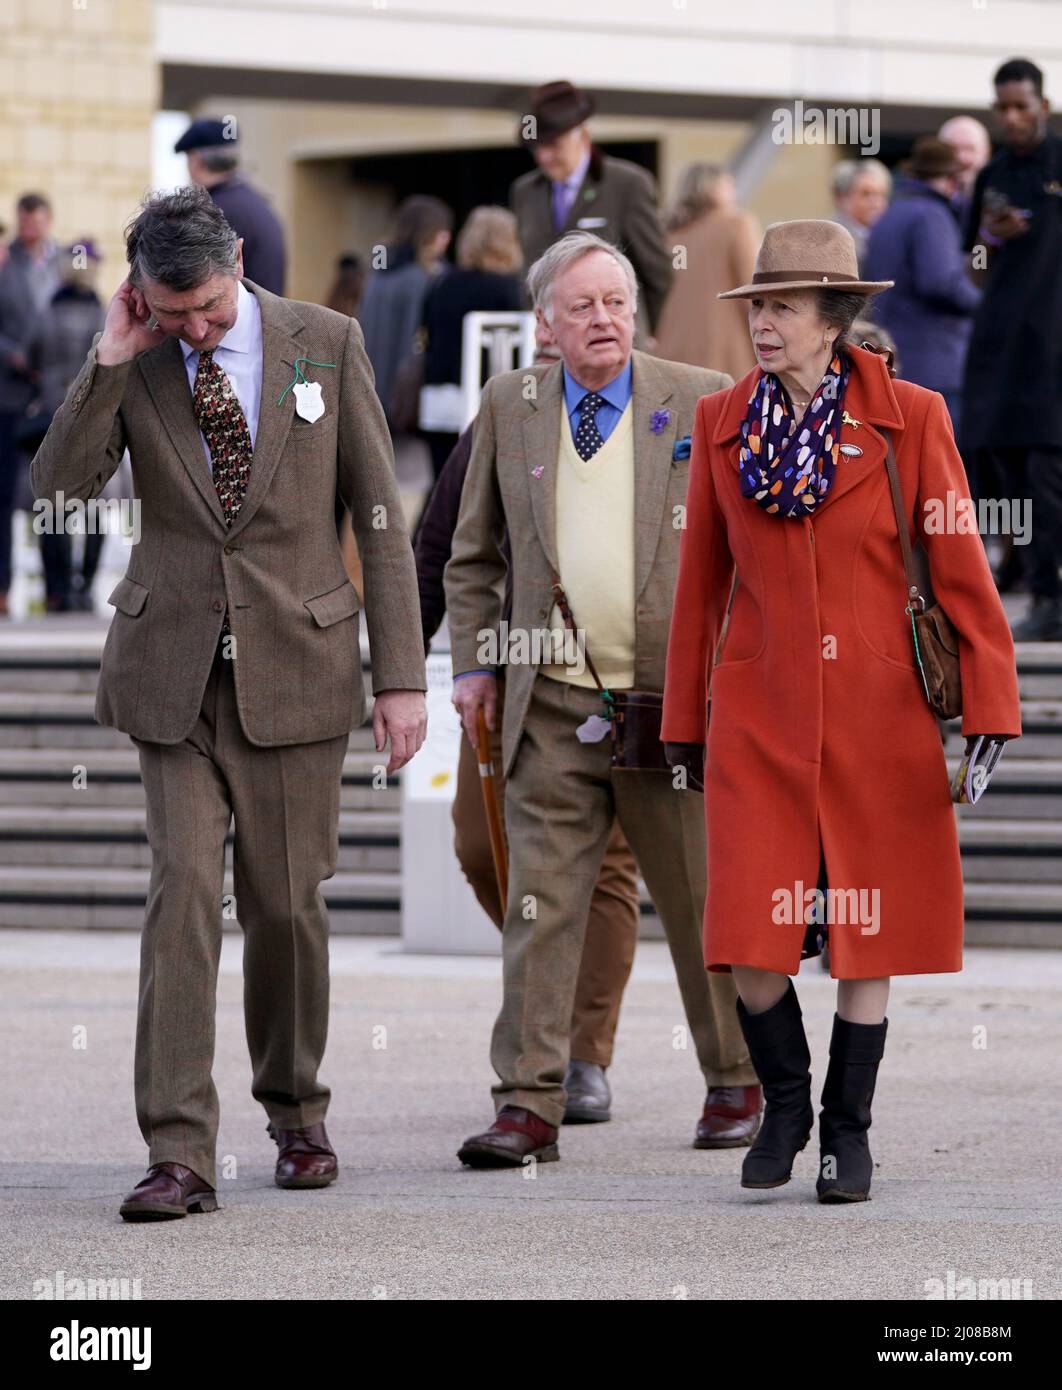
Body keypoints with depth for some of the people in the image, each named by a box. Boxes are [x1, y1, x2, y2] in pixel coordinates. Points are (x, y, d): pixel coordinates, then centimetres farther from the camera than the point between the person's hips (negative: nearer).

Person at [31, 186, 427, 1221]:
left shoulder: (326, 344, 0)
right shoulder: (129, 367, 0)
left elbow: (378, 515, 2)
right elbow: (57, 495, -8)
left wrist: (400, 674, -2)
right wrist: (110, 364, -16)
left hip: (295, 668, 0)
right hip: (175, 676, 0)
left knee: (286, 904, 6)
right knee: (182, 894, -9)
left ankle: (296, 1115, 27)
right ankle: (178, 1155, -11)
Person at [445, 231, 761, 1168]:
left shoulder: (701, 402, 1)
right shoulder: (510, 406, 8)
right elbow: (473, 555, 17)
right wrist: (472, 663, 9)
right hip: (553, 704, 1)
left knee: (703, 903, 7)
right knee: (538, 905, -3)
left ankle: (737, 1085, 23)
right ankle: (529, 1106, -1)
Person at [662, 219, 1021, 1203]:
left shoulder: (910, 419, -3)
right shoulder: (724, 424, 4)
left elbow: (960, 571, -2)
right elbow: (701, 583, 11)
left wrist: (990, 711, -7)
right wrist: (683, 723, 14)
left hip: (881, 715, -1)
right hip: (760, 716, 1)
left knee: (867, 940, 4)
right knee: (749, 947, -6)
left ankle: (848, 1131, 21)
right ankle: (784, 1102, 20)